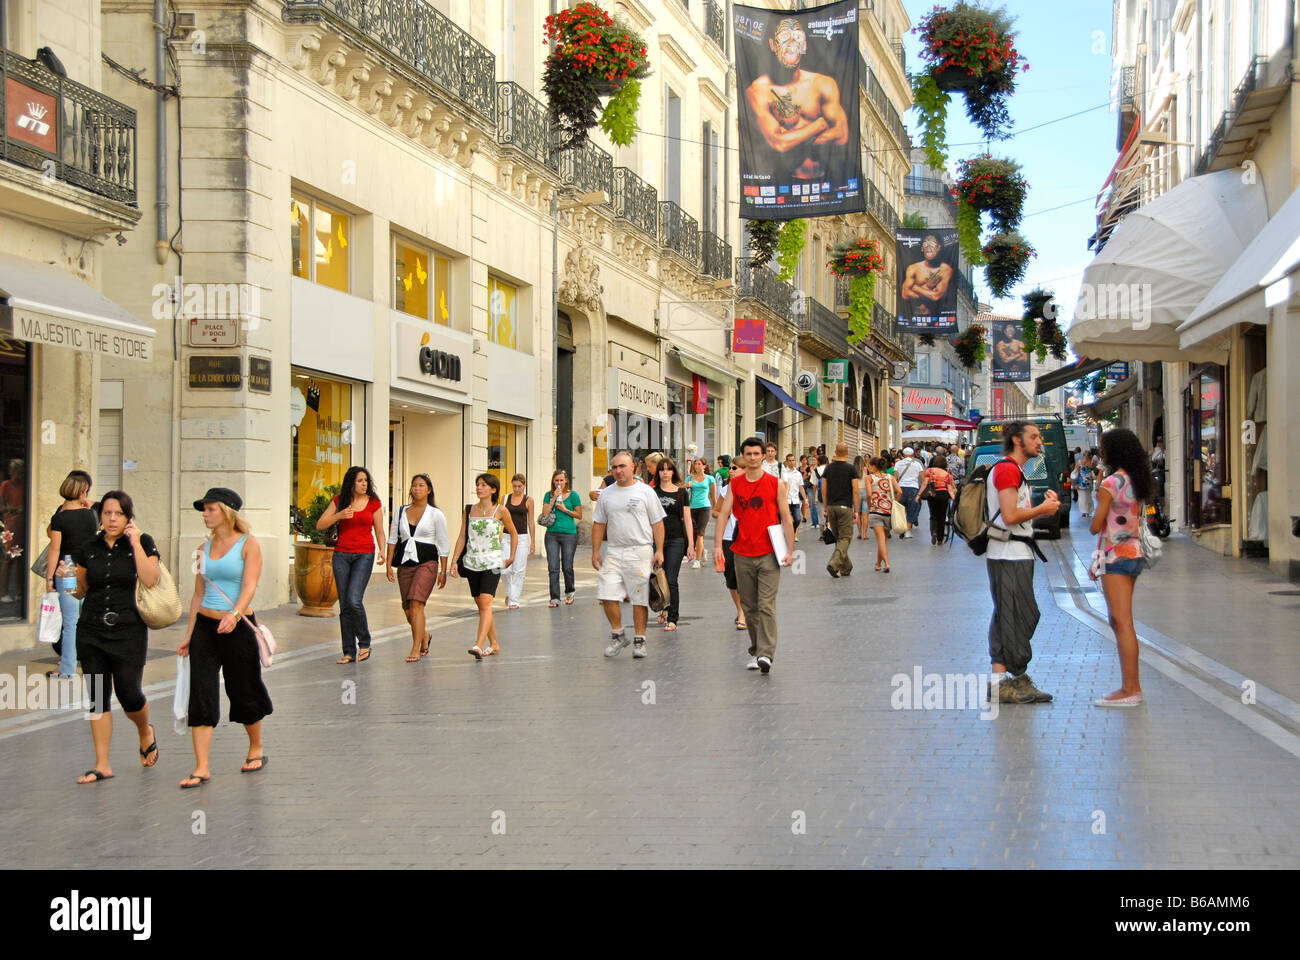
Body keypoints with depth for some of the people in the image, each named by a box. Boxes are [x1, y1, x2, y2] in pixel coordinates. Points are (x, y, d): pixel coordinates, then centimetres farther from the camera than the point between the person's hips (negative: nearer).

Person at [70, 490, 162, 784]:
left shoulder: (143, 542, 0)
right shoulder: (89, 549, 8)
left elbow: (151, 581, -15)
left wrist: (136, 543, -14)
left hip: (129, 630, -3)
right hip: (91, 632, 3)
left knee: (129, 695, -5)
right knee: (97, 697, 3)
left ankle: (145, 732, 29)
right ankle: (102, 765, 9)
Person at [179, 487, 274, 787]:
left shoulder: (248, 544, -4)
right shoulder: (205, 548, 11)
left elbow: (249, 586, -15)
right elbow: (199, 594, 14)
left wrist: (234, 615, -32)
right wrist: (189, 635, 12)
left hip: (238, 627, -4)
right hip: (205, 626, 4)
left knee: (243, 692, 6)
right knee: (201, 694, -4)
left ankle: (256, 749, 31)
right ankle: (202, 768, -5)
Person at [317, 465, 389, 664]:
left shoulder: (374, 503, 3)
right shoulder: (339, 501, 6)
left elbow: (379, 532, 8)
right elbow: (320, 525, 5)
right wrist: (339, 516, -10)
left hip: (364, 555, -2)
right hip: (341, 555, 3)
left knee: (354, 601, -17)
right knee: (344, 605, 3)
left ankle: (364, 644, 2)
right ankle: (349, 652, 10)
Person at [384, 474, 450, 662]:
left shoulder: (436, 514, 3)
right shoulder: (400, 512, 11)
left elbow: (443, 544, 4)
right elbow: (392, 539, 14)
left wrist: (443, 571, 1)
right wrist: (388, 564, 6)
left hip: (427, 562, -4)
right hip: (404, 563, 4)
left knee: (416, 603, -18)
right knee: (407, 608, 6)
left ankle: (415, 650, -15)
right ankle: (424, 635, 36)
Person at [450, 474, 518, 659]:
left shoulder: (500, 511, -2)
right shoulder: (469, 510, 8)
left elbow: (513, 534, 12)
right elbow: (462, 537, 9)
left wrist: (511, 557, 10)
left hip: (492, 562, -5)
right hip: (472, 563, 5)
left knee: (485, 603, -17)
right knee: (480, 605, 9)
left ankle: (479, 645, -26)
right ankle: (494, 644, 21)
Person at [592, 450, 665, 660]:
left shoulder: (645, 492, 2)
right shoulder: (606, 494, 11)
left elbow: (657, 523, 2)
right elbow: (599, 524, 15)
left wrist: (659, 551, -5)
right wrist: (596, 551, 7)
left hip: (640, 551, -3)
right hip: (613, 551, 3)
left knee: (640, 598, -1)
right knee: (608, 595, -6)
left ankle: (639, 640, 9)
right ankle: (617, 635, 11)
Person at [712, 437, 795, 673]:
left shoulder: (776, 484, 2)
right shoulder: (734, 484, 7)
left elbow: (786, 519, 3)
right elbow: (724, 514, 3)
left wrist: (790, 551, -2)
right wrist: (718, 544, -9)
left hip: (769, 555, -3)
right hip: (743, 554, 3)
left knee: (766, 605, -10)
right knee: (749, 607, 8)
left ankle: (765, 654, -14)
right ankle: (755, 651, 19)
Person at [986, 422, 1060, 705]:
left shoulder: (1014, 470, 21)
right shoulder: (1007, 469, -13)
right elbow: (1010, 516, -20)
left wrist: (1044, 506, 9)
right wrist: (1043, 509, -8)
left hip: (1014, 555, 11)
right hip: (1010, 556, -11)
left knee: (1005, 617, 9)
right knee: (1022, 616, -8)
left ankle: (1000, 681, 10)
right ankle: (1016, 681, -4)